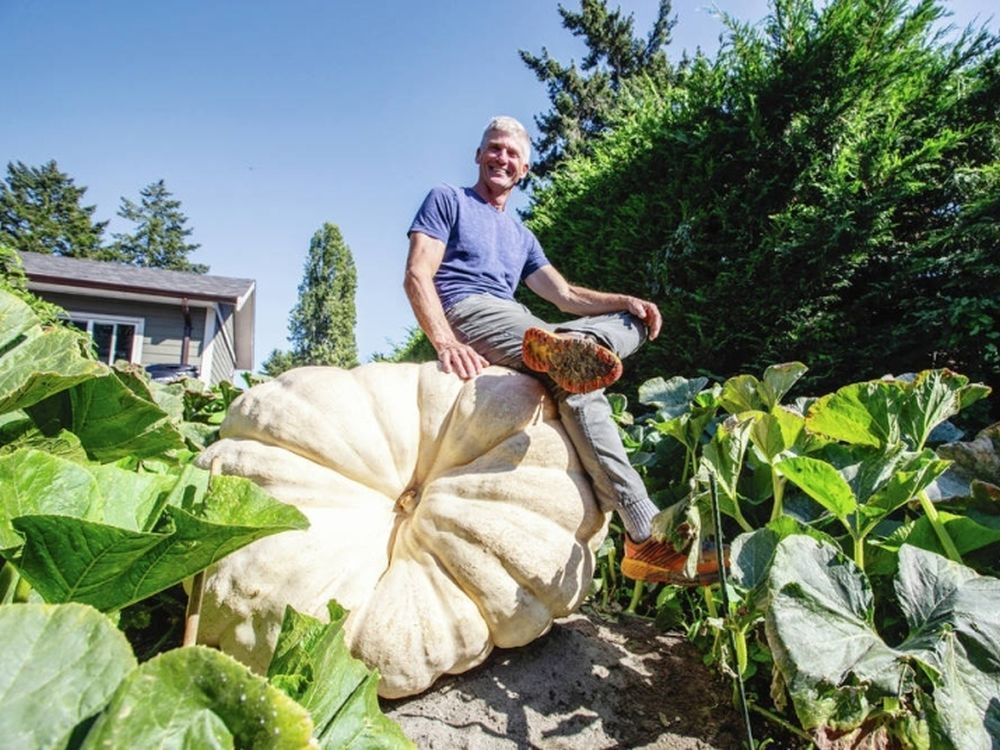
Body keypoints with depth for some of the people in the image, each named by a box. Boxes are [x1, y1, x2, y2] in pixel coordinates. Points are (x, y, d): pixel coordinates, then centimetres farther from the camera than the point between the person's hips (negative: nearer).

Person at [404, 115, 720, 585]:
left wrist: (626, 301, 0)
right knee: (578, 382, -28)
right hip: (466, 313, -7)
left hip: (521, 325, 7)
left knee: (634, 323, -11)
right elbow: (416, 277, -3)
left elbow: (565, 295, 21)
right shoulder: (447, 201, 13)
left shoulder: (521, 237, 32)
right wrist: (445, 342, -23)